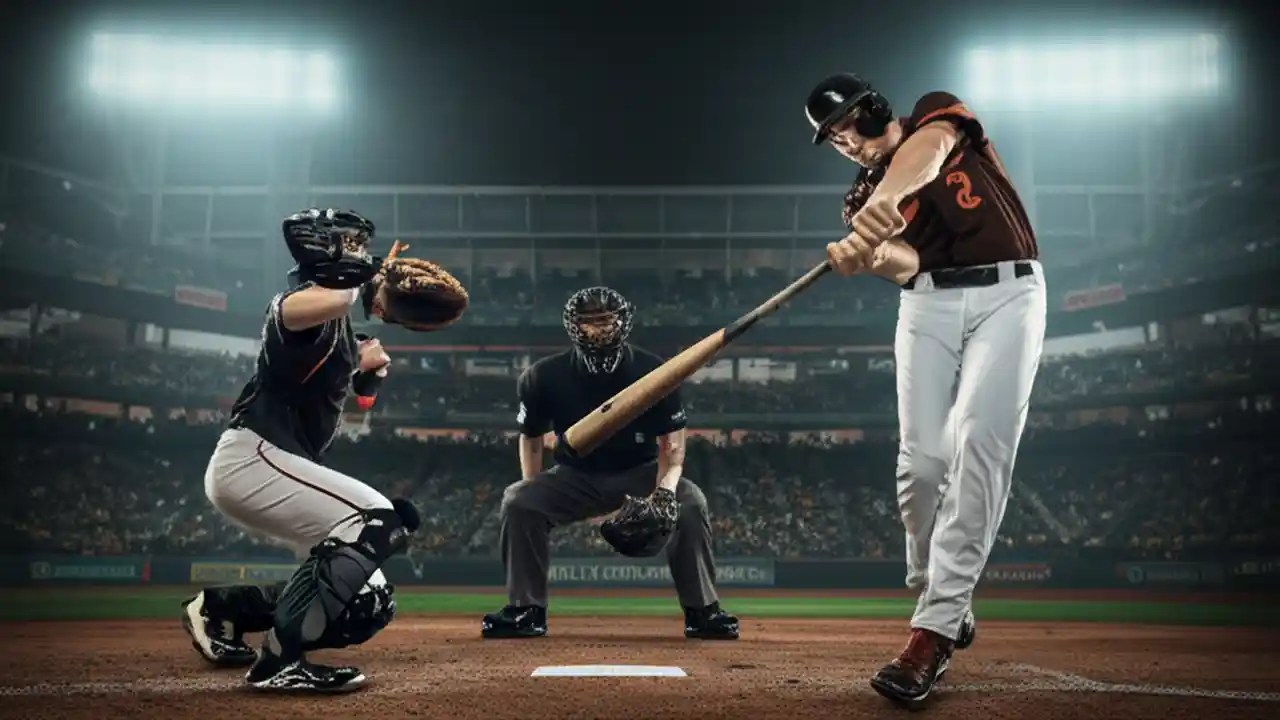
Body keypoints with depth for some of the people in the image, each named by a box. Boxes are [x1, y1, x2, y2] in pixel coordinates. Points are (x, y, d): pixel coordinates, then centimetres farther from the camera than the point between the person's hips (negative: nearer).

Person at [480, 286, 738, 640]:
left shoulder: (654, 372, -16)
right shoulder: (545, 376, -12)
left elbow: (672, 442, -14)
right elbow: (531, 438, 3)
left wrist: (664, 491, -34)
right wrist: (534, 498, -8)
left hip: (640, 473, -1)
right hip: (576, 475, 1)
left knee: (690, 502, -29)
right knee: (517, 501, -23)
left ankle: (702, 612, -14)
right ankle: (526, 611, -9)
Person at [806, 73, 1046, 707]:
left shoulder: (937, 111, 6)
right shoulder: (864, 201, 11)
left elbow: (929, 146, -21)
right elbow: (905, 262, -11)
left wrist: (889, 196, -44)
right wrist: (869, 255, -37)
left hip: (1007, 294, -3)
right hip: (929, 303, 4)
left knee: (979, 451, -16)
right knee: (922, 460, -9)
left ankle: (933, 632, -19)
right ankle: (938, 599, 12)